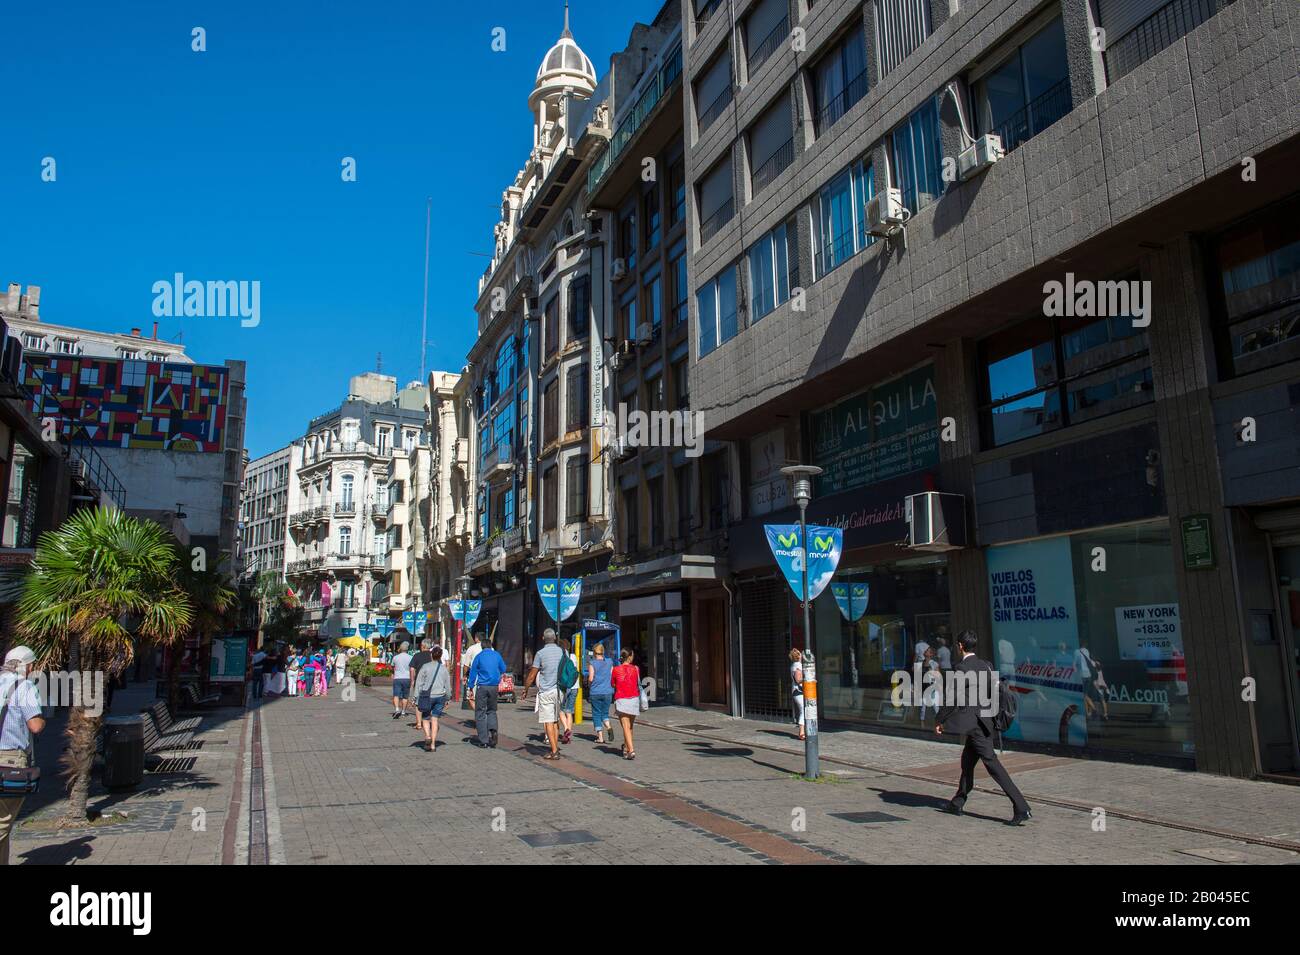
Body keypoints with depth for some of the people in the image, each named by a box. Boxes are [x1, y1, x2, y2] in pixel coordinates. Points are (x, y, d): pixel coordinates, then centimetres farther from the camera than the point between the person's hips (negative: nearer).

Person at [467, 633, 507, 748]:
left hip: (482, 687, -3)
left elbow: (473, 672, 0)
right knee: (492, 711, 18)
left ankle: (483, 741, 2)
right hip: (494, 687, 3)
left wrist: (471, 688, 6)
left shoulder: (479, 656, -2)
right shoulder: (497, 655, 4)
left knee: (480, 712, 4)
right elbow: (503, 669, 14)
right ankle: (493, 730, -9)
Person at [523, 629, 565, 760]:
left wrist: (525, 690, 10)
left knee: (548, 722, -4)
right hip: (559, 690, 5)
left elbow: (532, 675, -4)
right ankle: (556, 747, 16)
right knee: (556, 720, 15)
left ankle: (554, 751, -7)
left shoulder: (540, 653, -7)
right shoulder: (562, 652, 5)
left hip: (546, 691, -5)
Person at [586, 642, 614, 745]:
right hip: (608, 692, 3)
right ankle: (608, 727, -12)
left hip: (595, 693, -3)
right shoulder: (610, 663, 5)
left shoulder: (592, 663, -6)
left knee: (596, 715, 7)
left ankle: (600, 738, 4)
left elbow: (590, 679, -12)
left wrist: (589, 684, 8)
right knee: (605, 712, 16)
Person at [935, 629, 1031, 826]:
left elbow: (953, 699, -14)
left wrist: (939, 720, -3)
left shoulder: (961, 668, -15)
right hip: (984, 721, 9)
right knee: (967, 762, 18)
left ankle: (1021, 809, -11)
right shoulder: (986, 665, 8)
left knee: (992, 764, -8)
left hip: (974, 724, -9)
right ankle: (957, 804, 29)